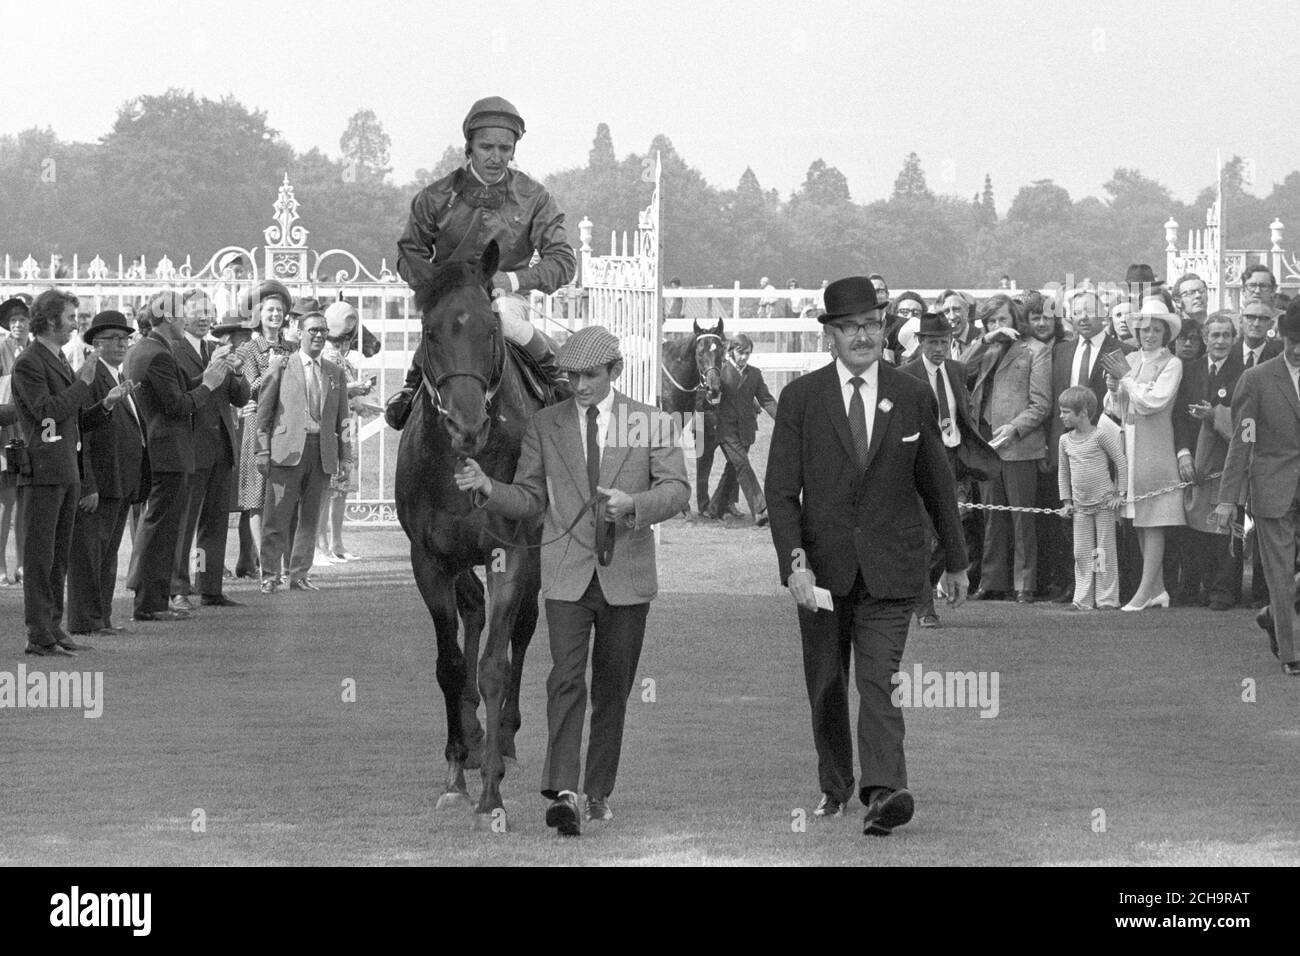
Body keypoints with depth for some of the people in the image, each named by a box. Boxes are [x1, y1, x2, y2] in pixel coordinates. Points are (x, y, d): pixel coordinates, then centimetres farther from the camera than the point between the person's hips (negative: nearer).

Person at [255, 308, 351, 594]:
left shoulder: (335, 373, 16)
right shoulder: (281, 365, 5)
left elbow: (342, 418, 17)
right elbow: (264, 409, 2)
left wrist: (345, 456, 10)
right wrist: (263, 450, -5)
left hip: (323, 452, 4)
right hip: (287, 449, -4)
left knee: (310, 518, 6)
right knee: (277, 517, -5)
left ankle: (299, 575, 13)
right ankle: (269, 575, 1)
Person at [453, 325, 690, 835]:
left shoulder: (651, 424, 3)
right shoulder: (545, 425, 6)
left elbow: (677, 489, -2)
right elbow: (529, 497, 8)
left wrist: (633, 504, -21)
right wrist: (487, 487, -12)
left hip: (626, 576, 1)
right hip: (567, 575, -1)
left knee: (612, 688, 9)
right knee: (566, 679, -14)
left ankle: (598, 792, 20)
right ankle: (561, 793, -20)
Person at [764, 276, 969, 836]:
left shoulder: (914, 398, 4)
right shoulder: (801, 397, 0)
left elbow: (937, 485, 12)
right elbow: (781, 489, -3)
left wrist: (956, 560, 17)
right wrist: (794, 561, -15)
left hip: (890, 568, -1)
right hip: (822, 567, 1)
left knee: (880, 679, -14)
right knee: (826, 684, 11)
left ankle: (883, 791, -24)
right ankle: (834, 786, 27)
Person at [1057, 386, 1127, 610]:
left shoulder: (1101, 435, -10)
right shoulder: (1065, 441, 6)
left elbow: (1121, 462, -7)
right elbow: (1063, 472, 15)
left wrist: (1120, 493, -7)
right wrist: (1066, 500, 10)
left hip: (1104, 502, -5)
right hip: (1080, 505, 5)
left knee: (1105, 551, 0)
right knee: (1081, 553, 4)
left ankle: (1107, 598, 4)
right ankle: (1083, 599, 7)